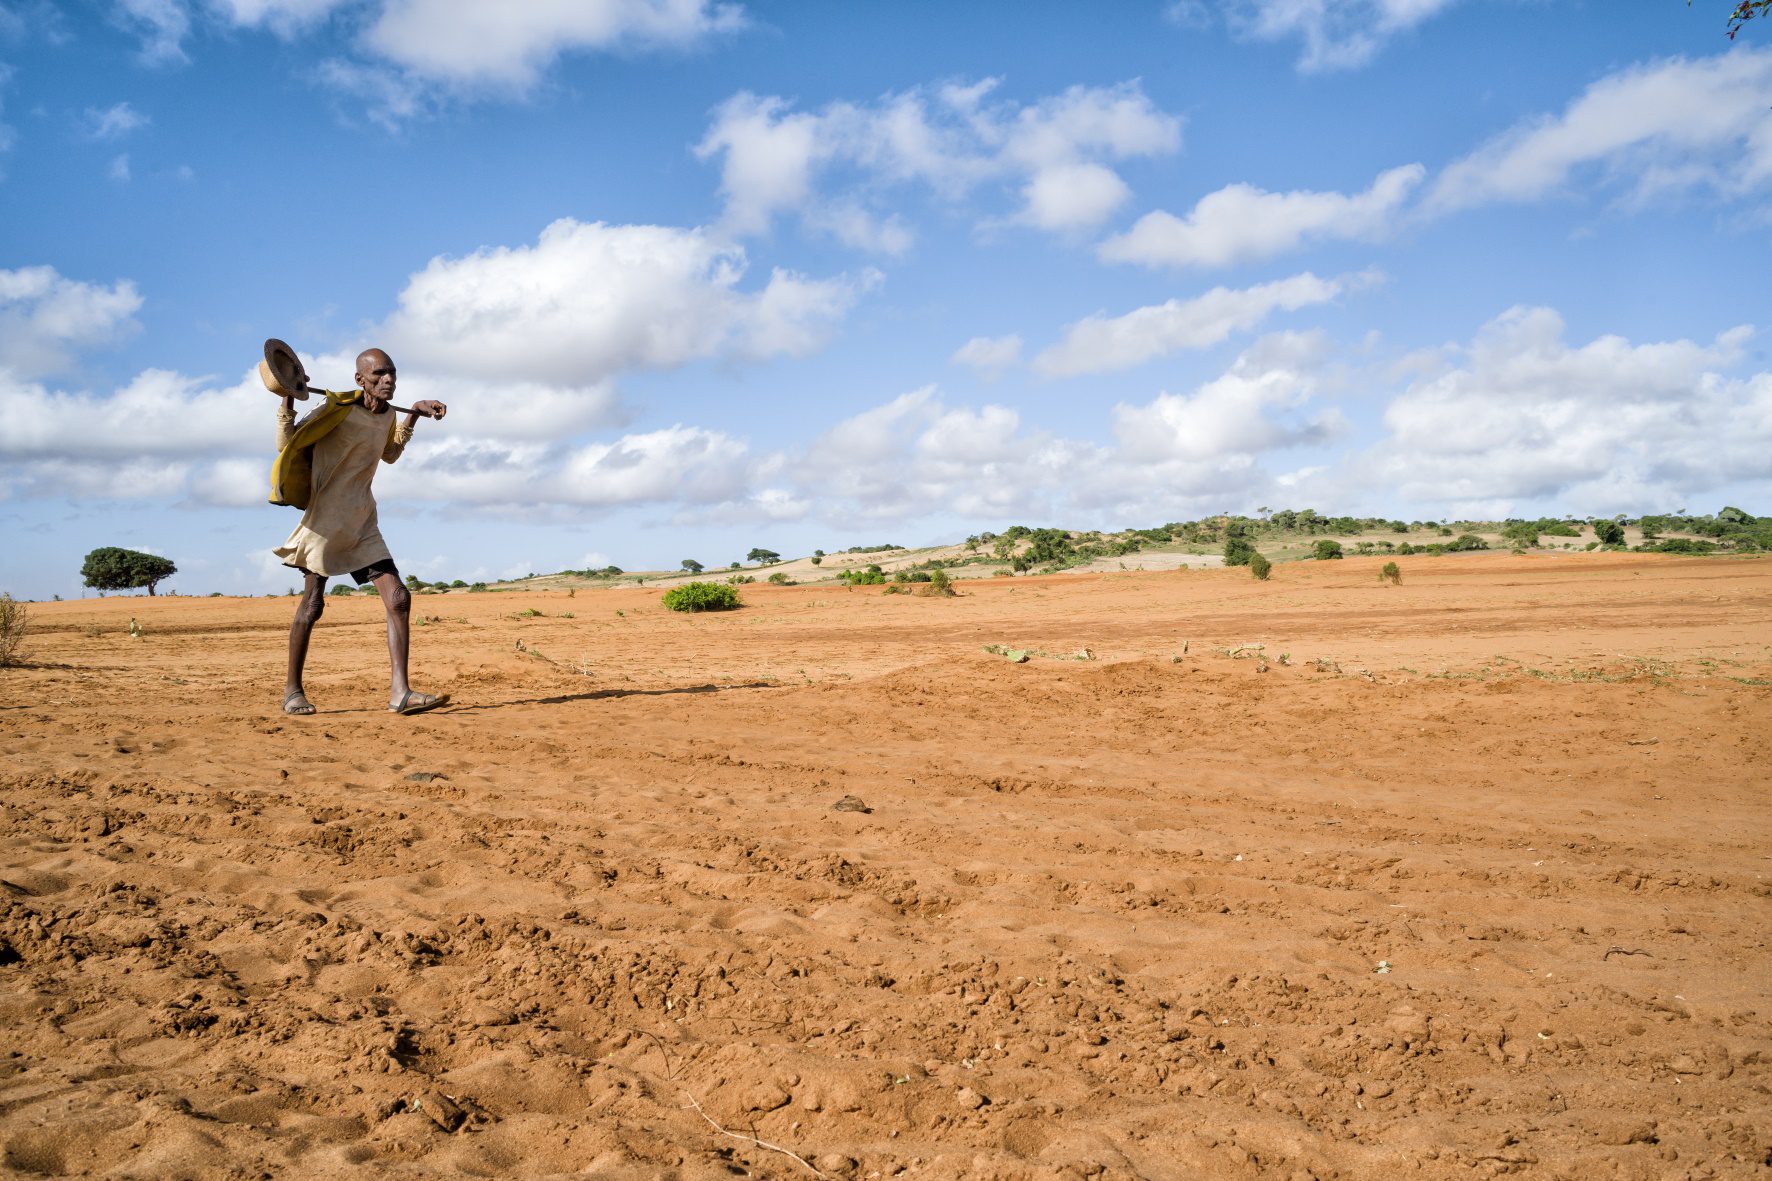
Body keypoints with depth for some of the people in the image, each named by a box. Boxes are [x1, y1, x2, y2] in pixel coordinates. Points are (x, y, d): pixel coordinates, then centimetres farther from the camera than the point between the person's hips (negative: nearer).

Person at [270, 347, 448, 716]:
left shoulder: (386, 417, 9)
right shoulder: (337, 409, -10)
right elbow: (286, 446, -8)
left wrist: (414, 415, 26)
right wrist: (288, 400, -20)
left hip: (362, 524, 6)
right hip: (326, 520, -6)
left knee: (399, 599, -8)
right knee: (312, 605, 1)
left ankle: (400, 693, -10)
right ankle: (292, 688, 18)